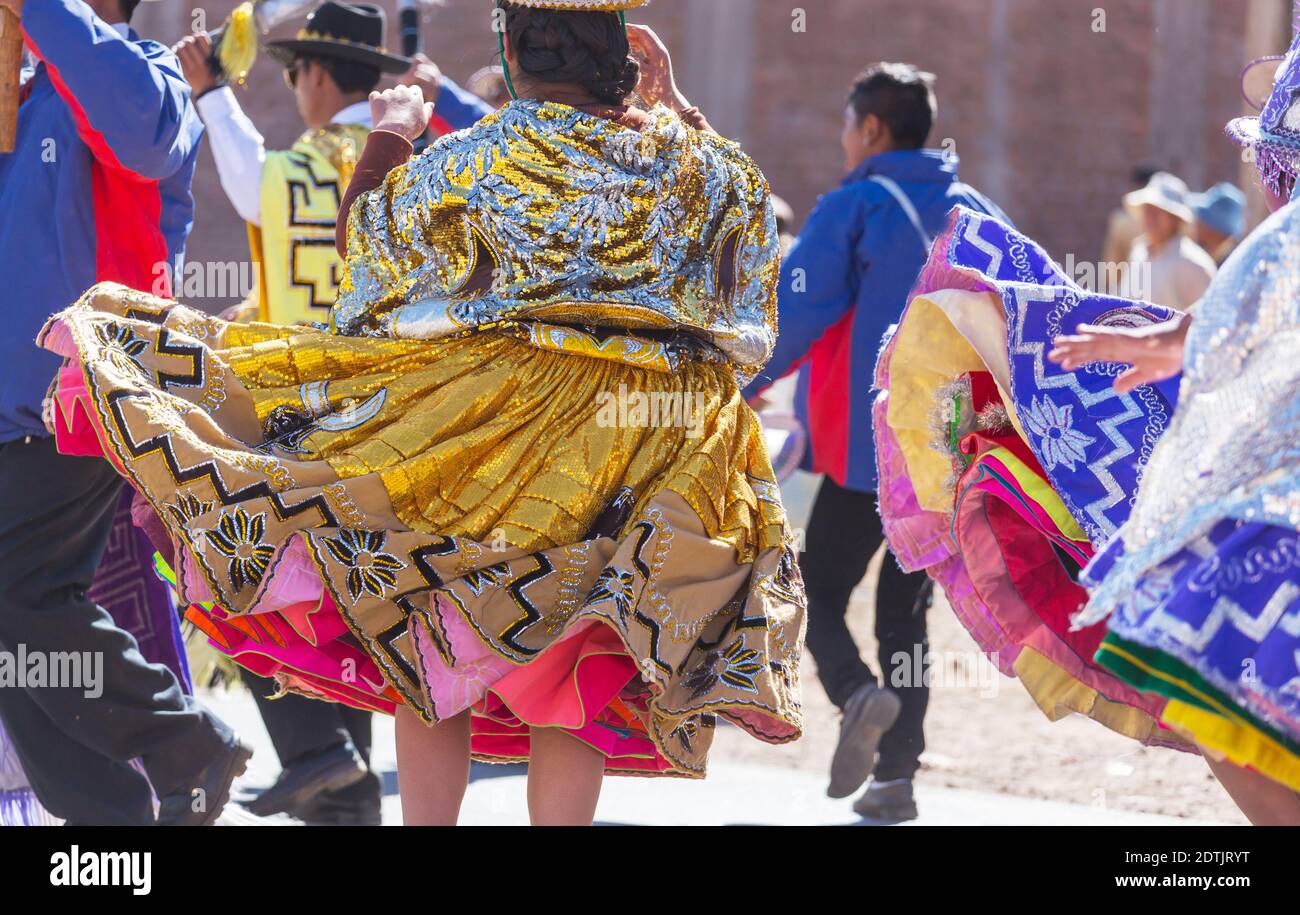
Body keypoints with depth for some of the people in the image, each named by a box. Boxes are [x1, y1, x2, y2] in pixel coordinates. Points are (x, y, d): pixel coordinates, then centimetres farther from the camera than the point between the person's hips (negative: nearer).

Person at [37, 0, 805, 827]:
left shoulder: (474, 161, -8)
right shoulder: (689, 161, 0)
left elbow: (364, 232, 7)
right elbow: (740, 195, 24)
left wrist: (392, 134, 23)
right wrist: (675, 100, 29)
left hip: (498, 423, -3)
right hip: (651, 444, 3)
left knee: (434, 650, 7)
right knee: (567, 679, 7)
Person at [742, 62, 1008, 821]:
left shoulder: (852, 208, -7)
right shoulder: (977, 211, 10)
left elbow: (797, 313, -11)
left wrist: (750, 386, 1)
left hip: (865, 444, -5)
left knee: (819, 590, 6)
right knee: (907, 611, 13)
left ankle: (859, 692, -22)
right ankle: (896, 778, 5)